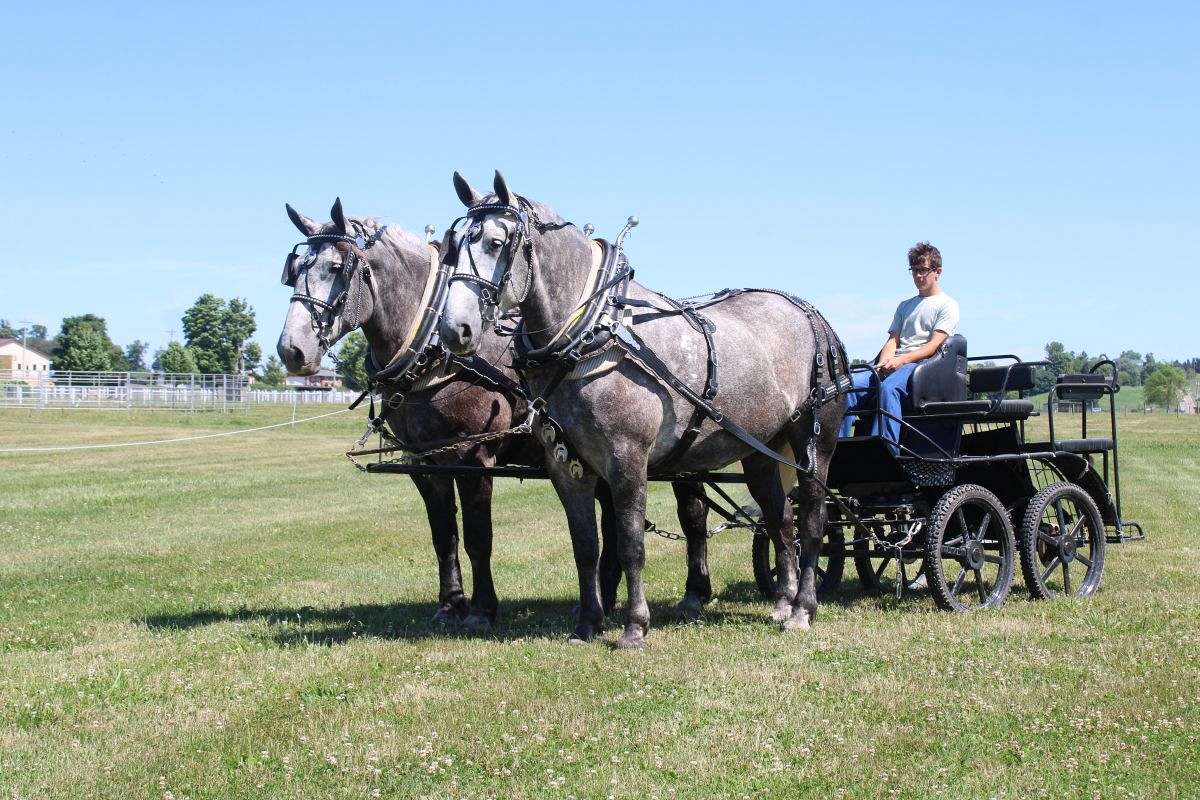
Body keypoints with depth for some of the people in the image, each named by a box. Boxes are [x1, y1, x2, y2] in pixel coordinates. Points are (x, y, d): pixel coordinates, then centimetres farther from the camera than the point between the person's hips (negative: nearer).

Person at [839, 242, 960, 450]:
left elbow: (934, 345, -4)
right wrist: (883, 364, -5)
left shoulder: (947, 305, 9)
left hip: (922, 365, -6)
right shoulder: (905, 306, 29)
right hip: (893, 366, 6)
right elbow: (893, 340, 18)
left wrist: (902, 360, -18)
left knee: (888, 387, -38)